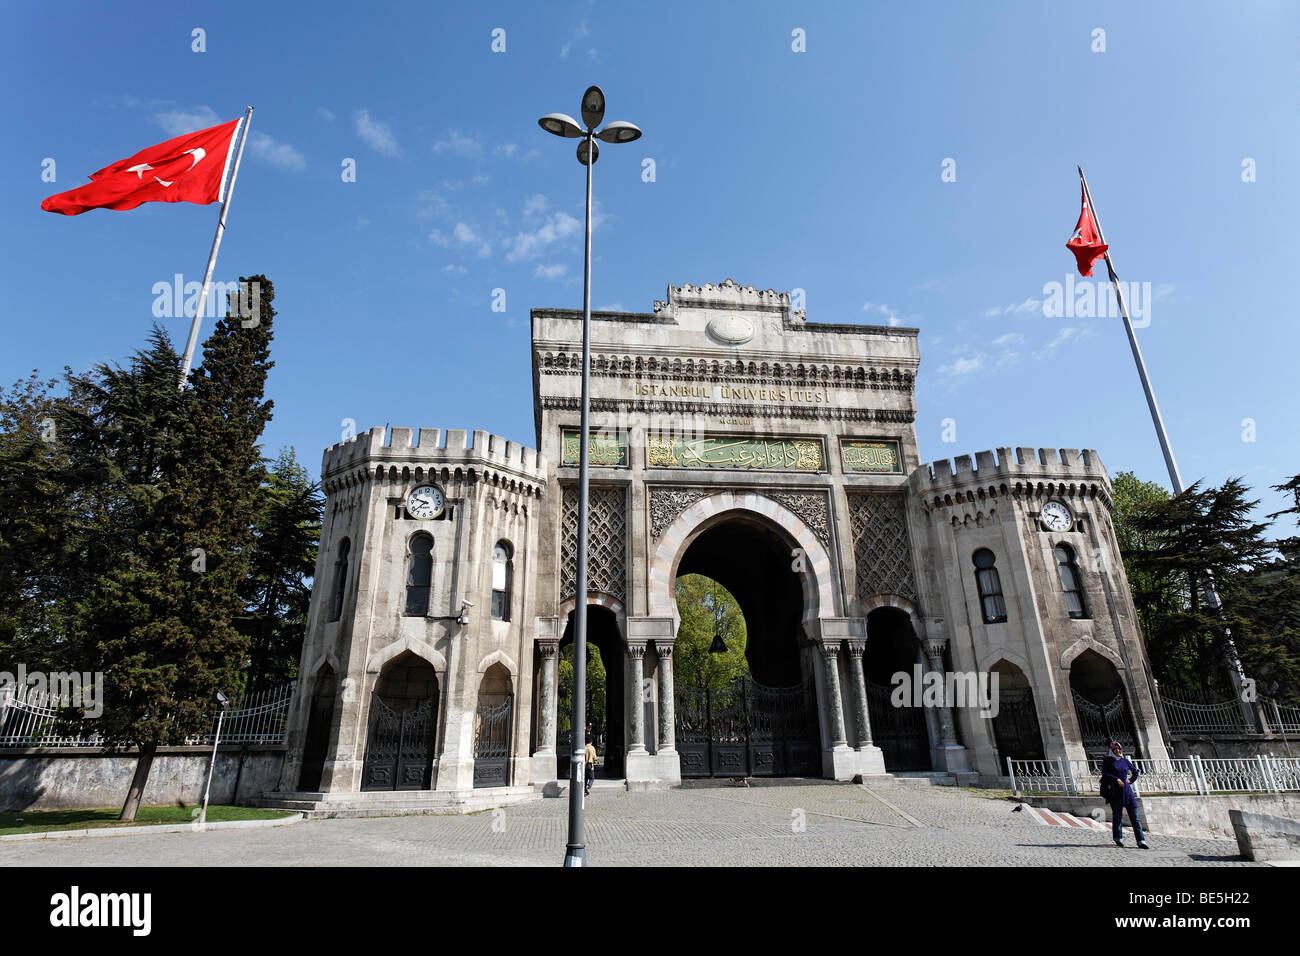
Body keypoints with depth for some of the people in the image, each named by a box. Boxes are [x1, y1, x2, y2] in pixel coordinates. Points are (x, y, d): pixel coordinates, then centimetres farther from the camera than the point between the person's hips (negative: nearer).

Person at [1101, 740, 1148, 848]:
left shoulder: (1125, 760, 11)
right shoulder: (1108, 761, 2)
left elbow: (1135, 772, 25)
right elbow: (1104, 774, -7)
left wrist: (1130, 780, 11)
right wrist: (1116, 779, -18)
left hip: (1127, 790, 3)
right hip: (1115, 792, -3)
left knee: (1134, 817, -1)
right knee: (1117, 815, 2)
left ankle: (1141, 841, 0)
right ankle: (1118, 839, 14)